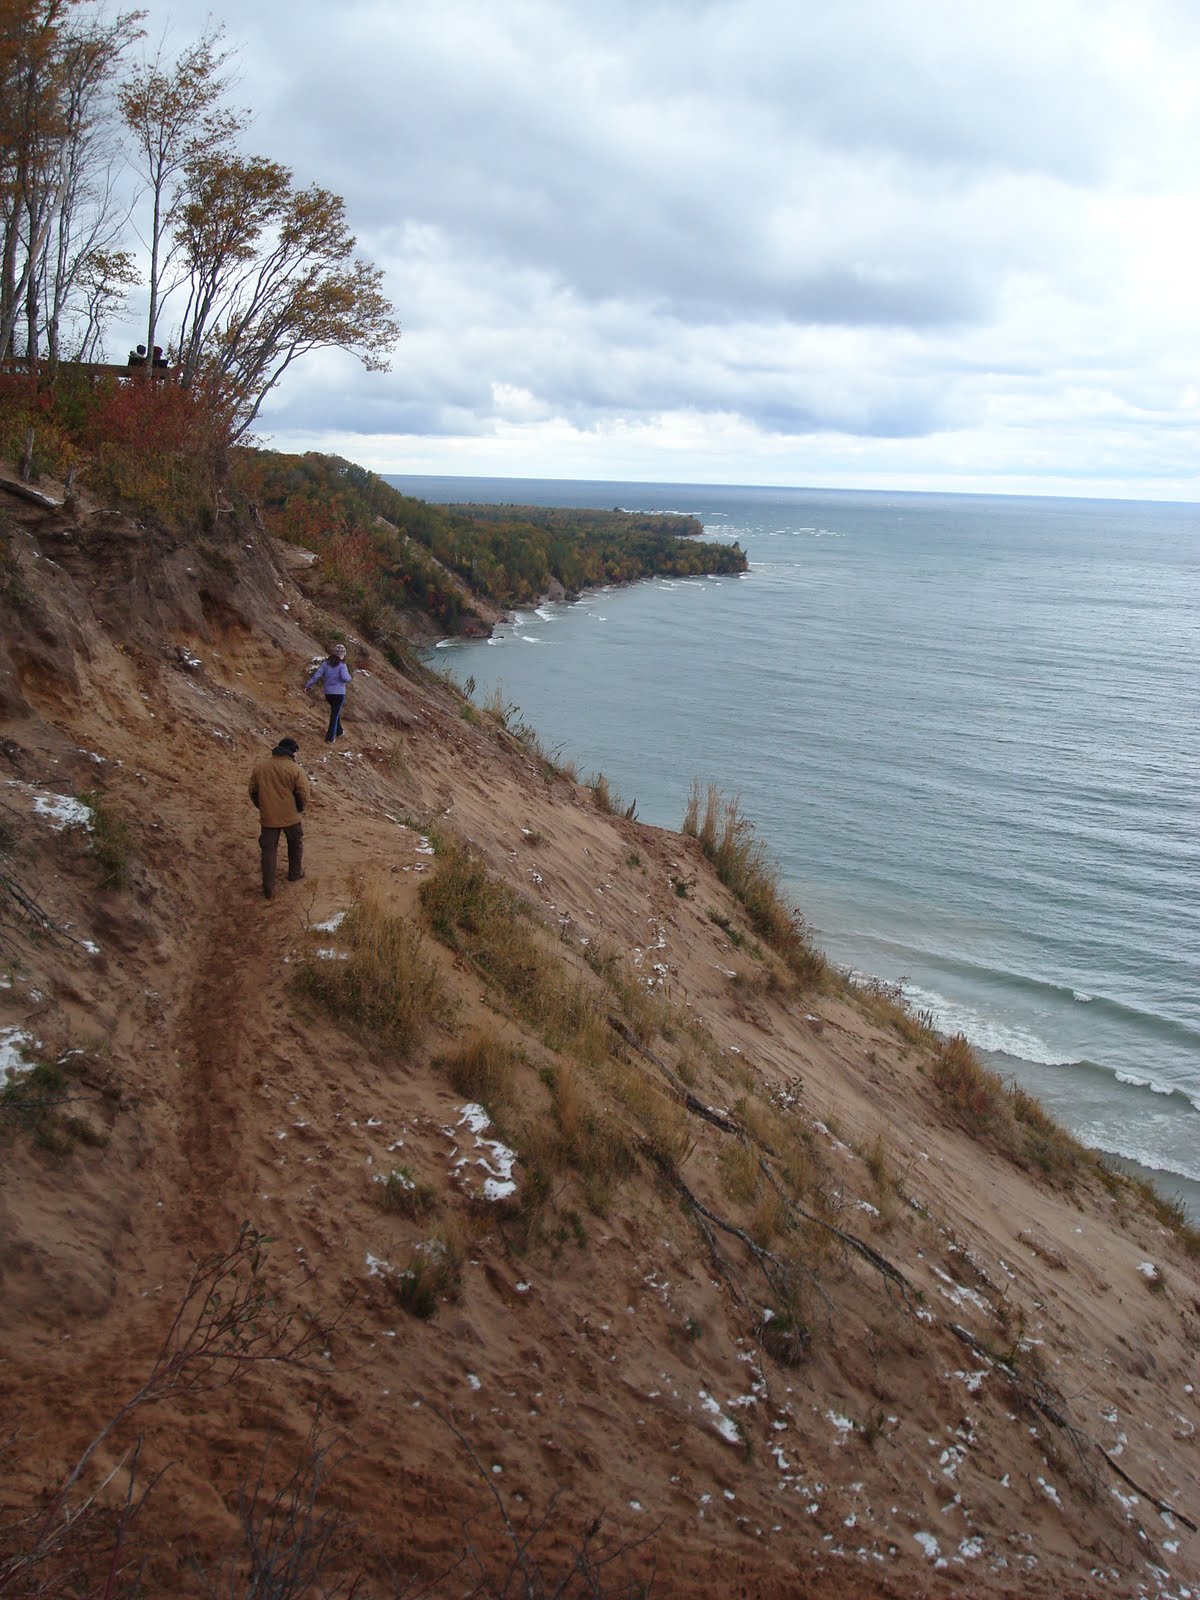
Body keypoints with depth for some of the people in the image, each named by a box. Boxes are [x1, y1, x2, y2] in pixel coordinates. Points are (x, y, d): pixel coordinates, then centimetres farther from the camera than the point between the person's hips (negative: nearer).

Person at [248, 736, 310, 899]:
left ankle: (268, 889, 9)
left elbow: (253, 792, 6)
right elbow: (303, 796, -13)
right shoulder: (295, 769, -12)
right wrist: (298, 809, 7)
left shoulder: (260, 767, 0)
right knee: (295, 844, 24)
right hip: (290, 816, -2)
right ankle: (295, 873, 41)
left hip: (267, 817, 2)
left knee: (269, 850, 9)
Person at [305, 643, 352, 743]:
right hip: (339, 693, -5)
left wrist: (308, 685, 3)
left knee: (335, 712, 26)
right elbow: (346, 678, -24)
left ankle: (339, 731, 41)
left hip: (328, 693, 5)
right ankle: (330, 738, 1)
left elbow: (316, 675, -4)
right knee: (335, 715, 3)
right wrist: (347, 674, -1)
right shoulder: (342, 665, -16)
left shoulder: (325, 663, -2)